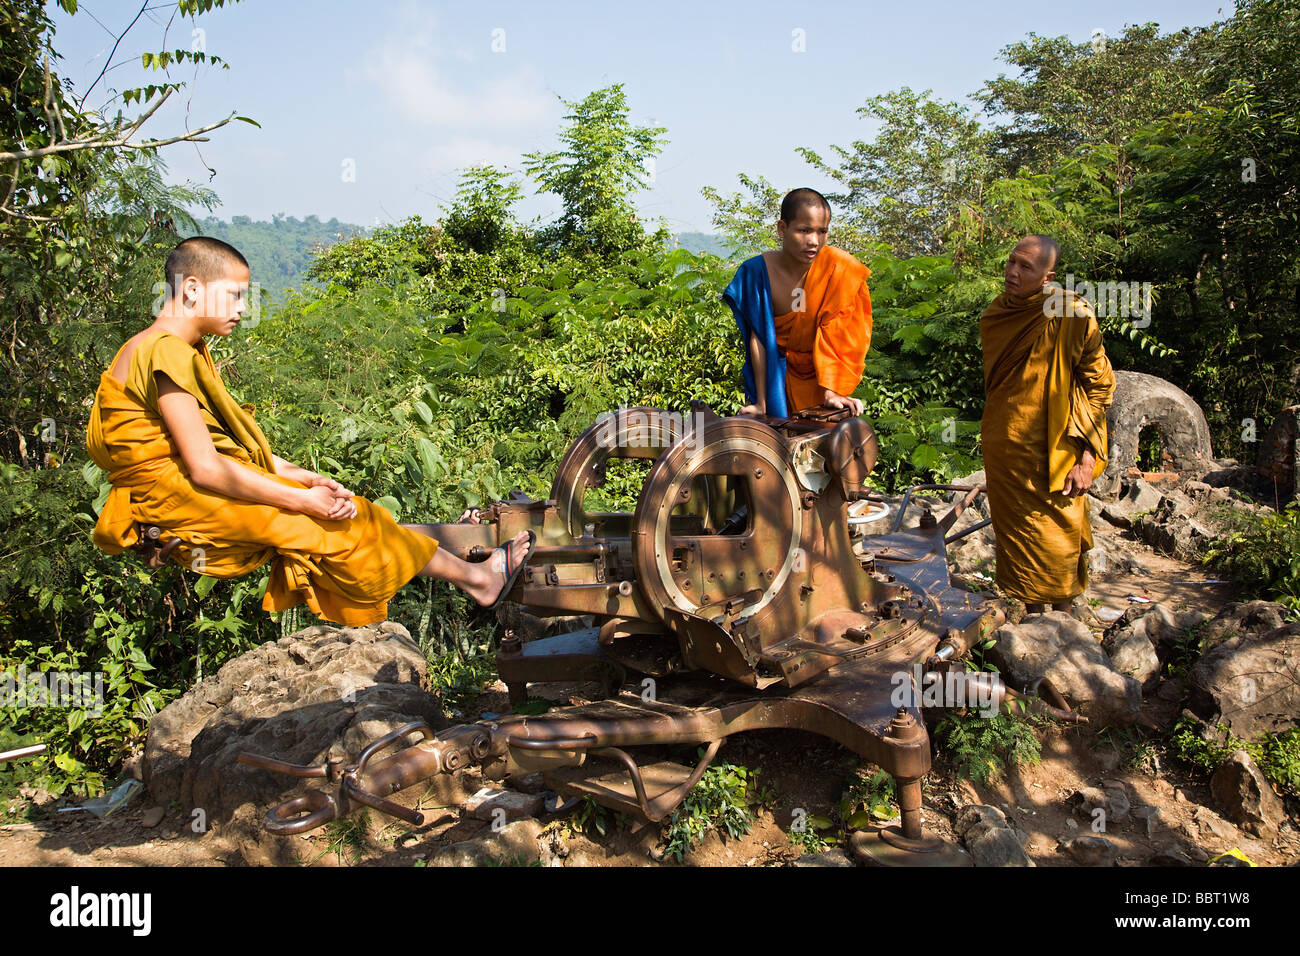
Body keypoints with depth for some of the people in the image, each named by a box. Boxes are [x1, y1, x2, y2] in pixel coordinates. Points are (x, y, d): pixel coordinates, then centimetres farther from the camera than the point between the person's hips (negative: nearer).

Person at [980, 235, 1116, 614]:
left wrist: (1087, 456, -13)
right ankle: (1032, 614, 26)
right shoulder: (995, 315, 5)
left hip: (1052, 454, -5)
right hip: (1004, 451, 5)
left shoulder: (1071, 315, -12)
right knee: (1018, 535, 12)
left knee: (1057, 541, 3)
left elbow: (1100, 384, -8)